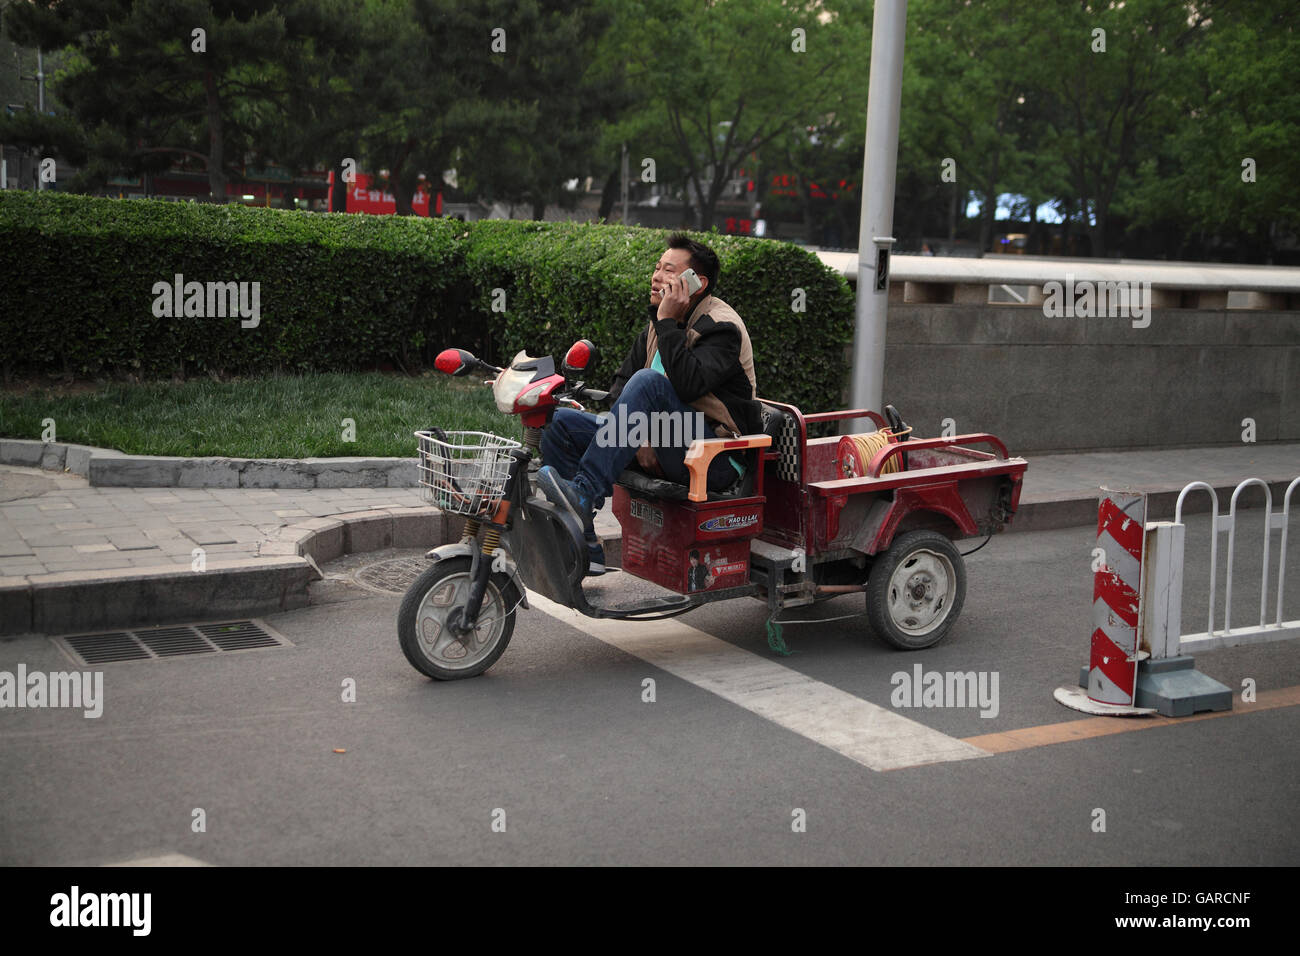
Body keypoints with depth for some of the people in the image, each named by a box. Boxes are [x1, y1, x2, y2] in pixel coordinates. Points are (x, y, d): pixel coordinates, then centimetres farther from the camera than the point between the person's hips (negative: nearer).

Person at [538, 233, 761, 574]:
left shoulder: (722, 327, -11)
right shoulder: (656, 324, 14)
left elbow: (688, 385, -29)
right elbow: (620, 384, 10)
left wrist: (668, 322, -20)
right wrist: (637, 434, -8)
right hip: (662, 452, 8)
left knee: (649, 381, -31)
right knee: (560, 423, -3)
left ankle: (585, 494, -38)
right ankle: (583, 549, -6)